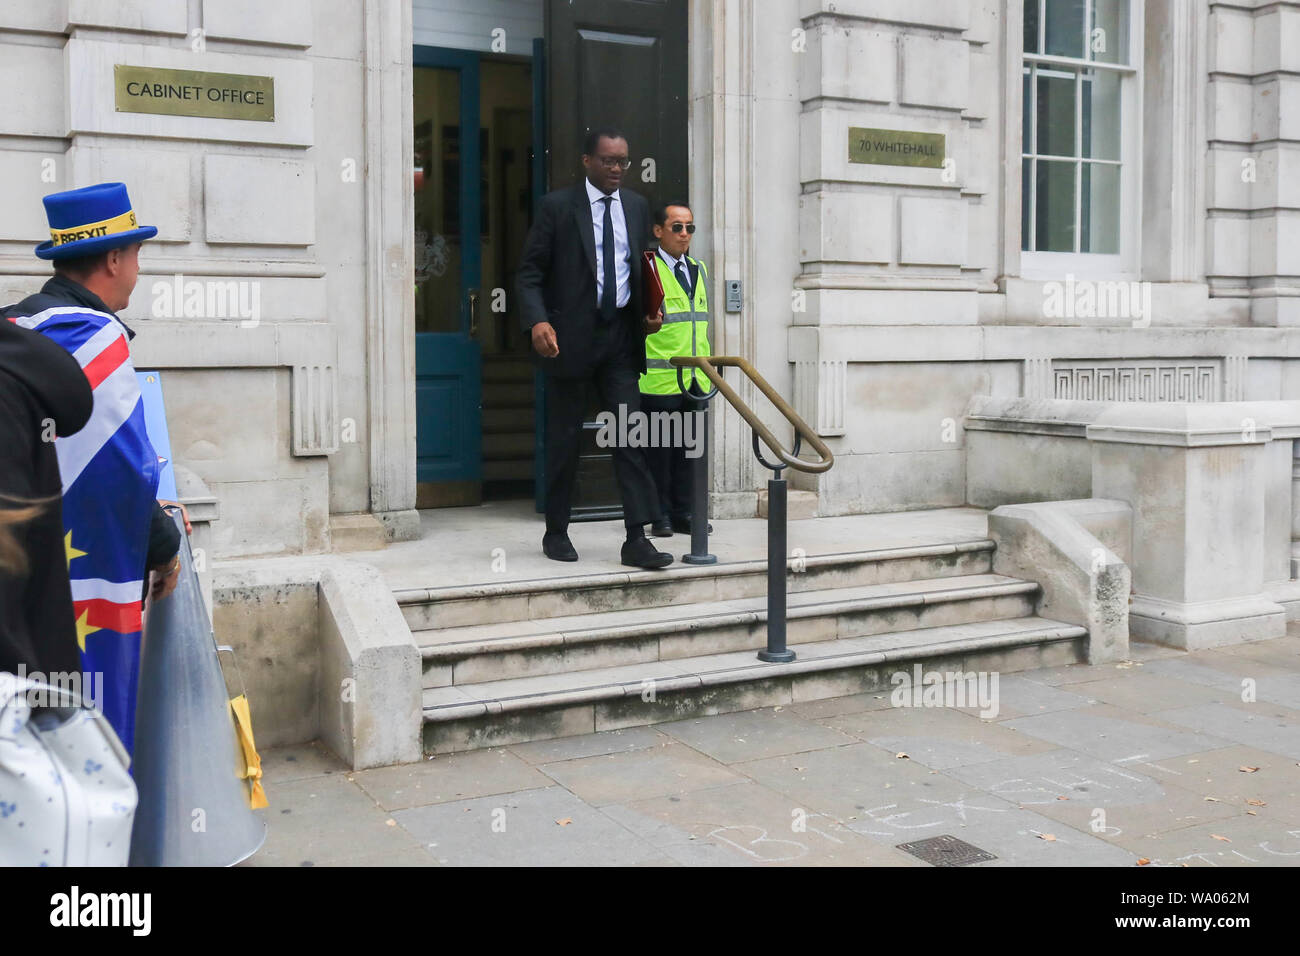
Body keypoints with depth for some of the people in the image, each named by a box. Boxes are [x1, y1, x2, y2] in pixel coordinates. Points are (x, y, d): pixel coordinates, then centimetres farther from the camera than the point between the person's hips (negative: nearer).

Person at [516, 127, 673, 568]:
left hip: (620, 335, 3)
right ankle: (556, 533, 21)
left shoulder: (637, 206, 10)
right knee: (564, 438, 7)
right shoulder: (558, 205, -4)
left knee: (632, 433, -5)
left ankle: (636, 539, -4)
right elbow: (530, 271, -5)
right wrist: (537, 321, -21)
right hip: (571, 337, -3)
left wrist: (651, 311, 2)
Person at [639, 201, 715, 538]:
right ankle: (661, 516, 10)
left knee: (687, 447, 10)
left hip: (694, 380, 6)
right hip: (659, 380, -6)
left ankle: (683, 514, 17)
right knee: (659, 449, 2)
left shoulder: (698, 269, 16)